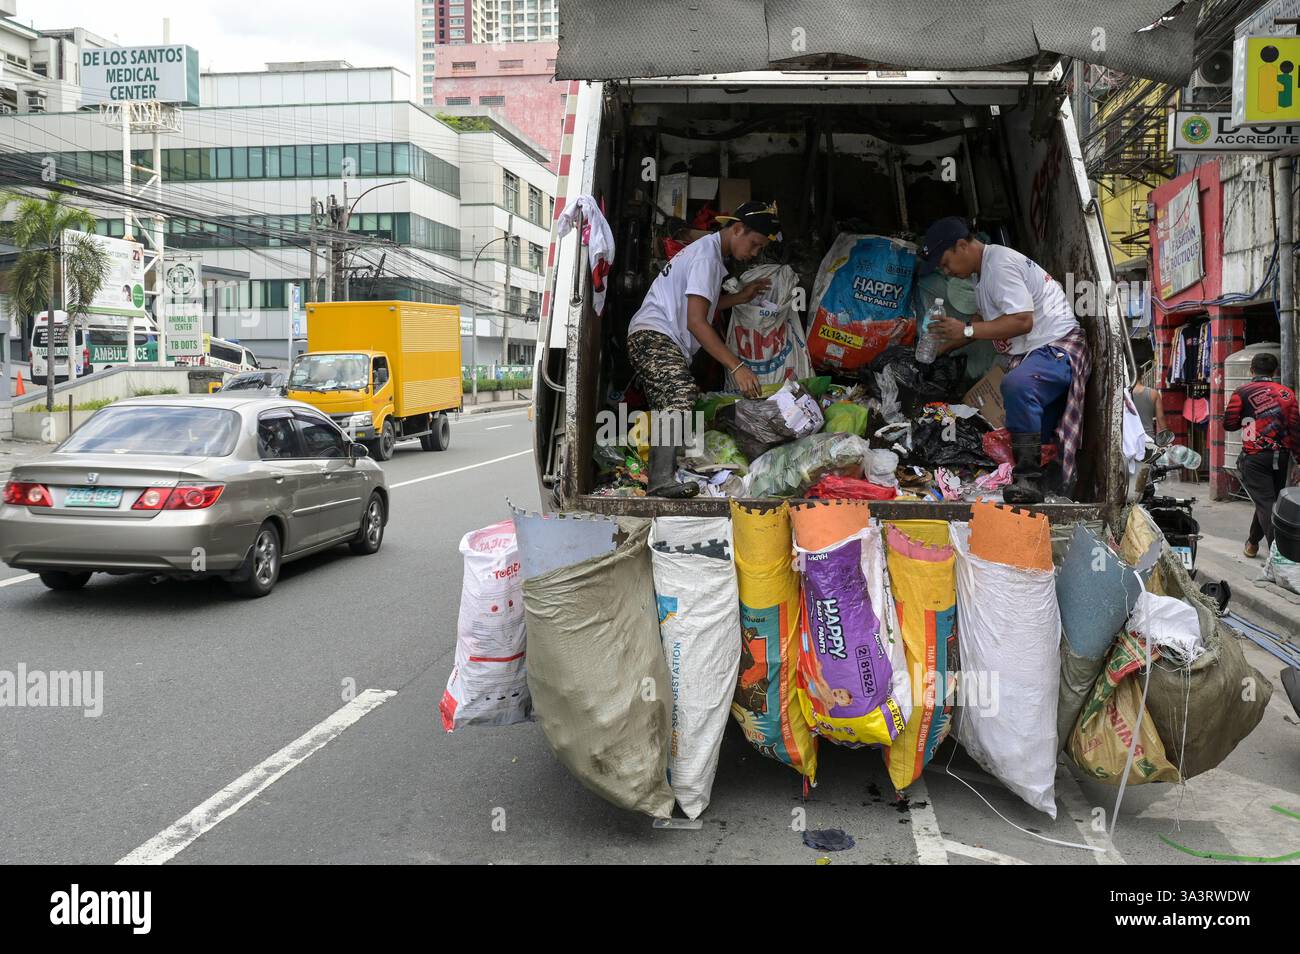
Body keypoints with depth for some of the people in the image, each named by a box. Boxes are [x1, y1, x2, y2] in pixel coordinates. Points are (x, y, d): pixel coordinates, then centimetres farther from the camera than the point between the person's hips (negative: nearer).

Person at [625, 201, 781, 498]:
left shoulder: (708, 251, 22)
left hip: (650, 340, 11)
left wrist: (739, 298, 21)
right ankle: (661, 479, -42)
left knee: (669, 407, 5)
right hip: (654, 336, -11)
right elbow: (696, 322, -18)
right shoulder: (706, 255, -10)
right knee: (682, 397, -29)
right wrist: (737, 367, -22)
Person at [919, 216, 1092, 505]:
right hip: (1033, 352, 11)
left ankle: (1028, 479, -36)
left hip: (1059, 346, -11)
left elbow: (1022, 321, -25)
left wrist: (966, 330, -19)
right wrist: (942, 347, 25)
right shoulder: (981, 270, 16)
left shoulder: (1001, 265, -16)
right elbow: (985, 318, 32)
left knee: (1016, 385, -38)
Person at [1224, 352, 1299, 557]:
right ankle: (1253, 542, 34)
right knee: (1271, 499, 20)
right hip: (1282, 456, 4)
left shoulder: (1242, 393, -5)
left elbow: (1228, 424, -4)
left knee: (1265, 503, -6)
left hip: (1255, 457, -4)